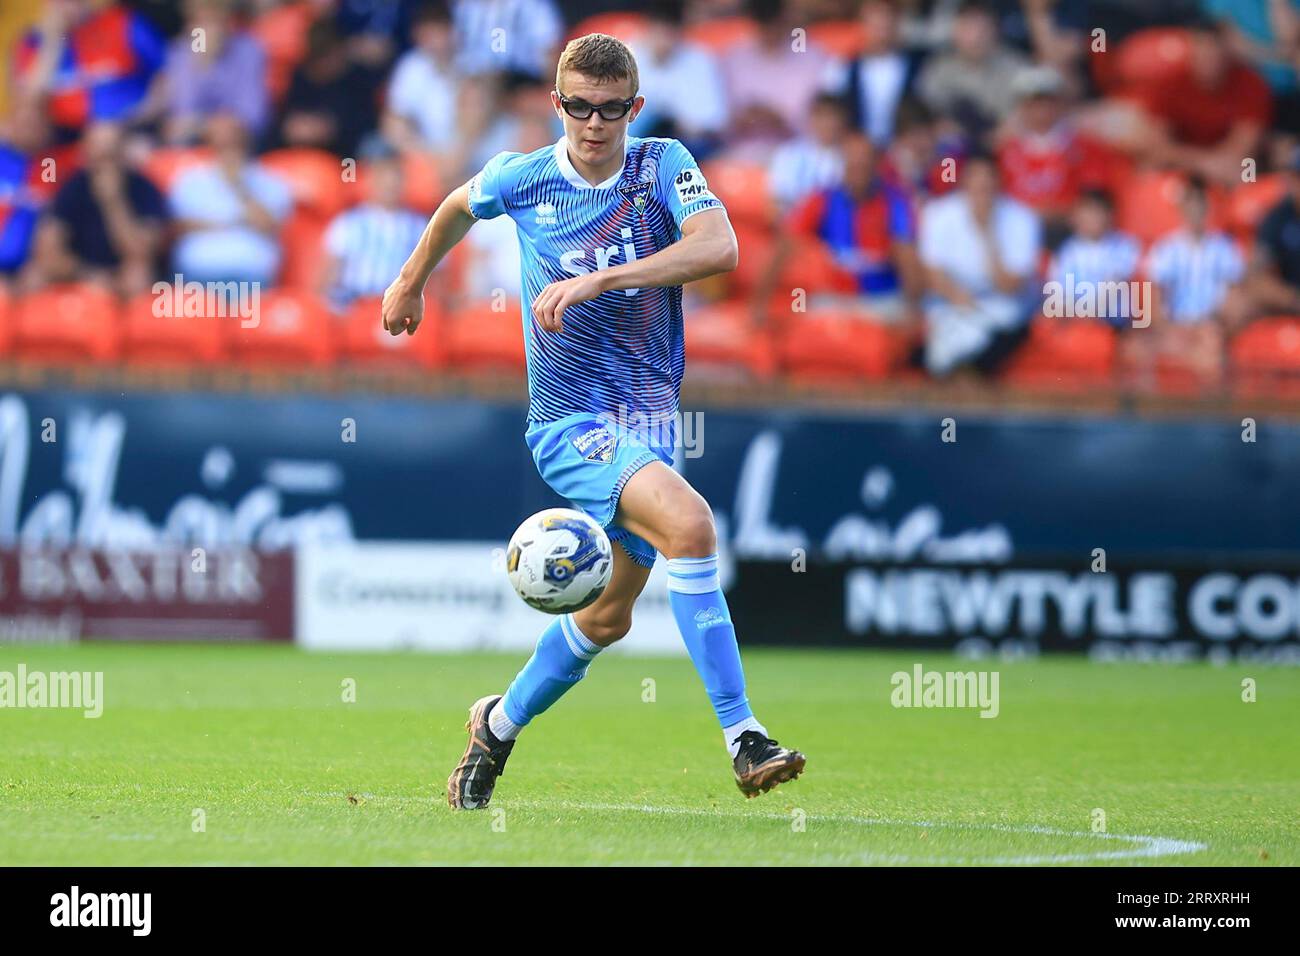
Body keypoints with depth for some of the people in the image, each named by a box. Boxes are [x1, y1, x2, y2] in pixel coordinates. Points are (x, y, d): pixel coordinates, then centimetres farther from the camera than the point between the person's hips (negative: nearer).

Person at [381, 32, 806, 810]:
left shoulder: (663, 166, -4)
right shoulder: (523, 179, -2)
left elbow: (719, 248, -23)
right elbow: (459, 207, 21)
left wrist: (597, 280, -30)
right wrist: (412, 281, 35)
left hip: (650, 416, 3)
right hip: (569, 418, -3)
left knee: (607, 615, 13)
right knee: (688, 522, -28)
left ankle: (500, 724, 40)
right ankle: (742, 735, -29)